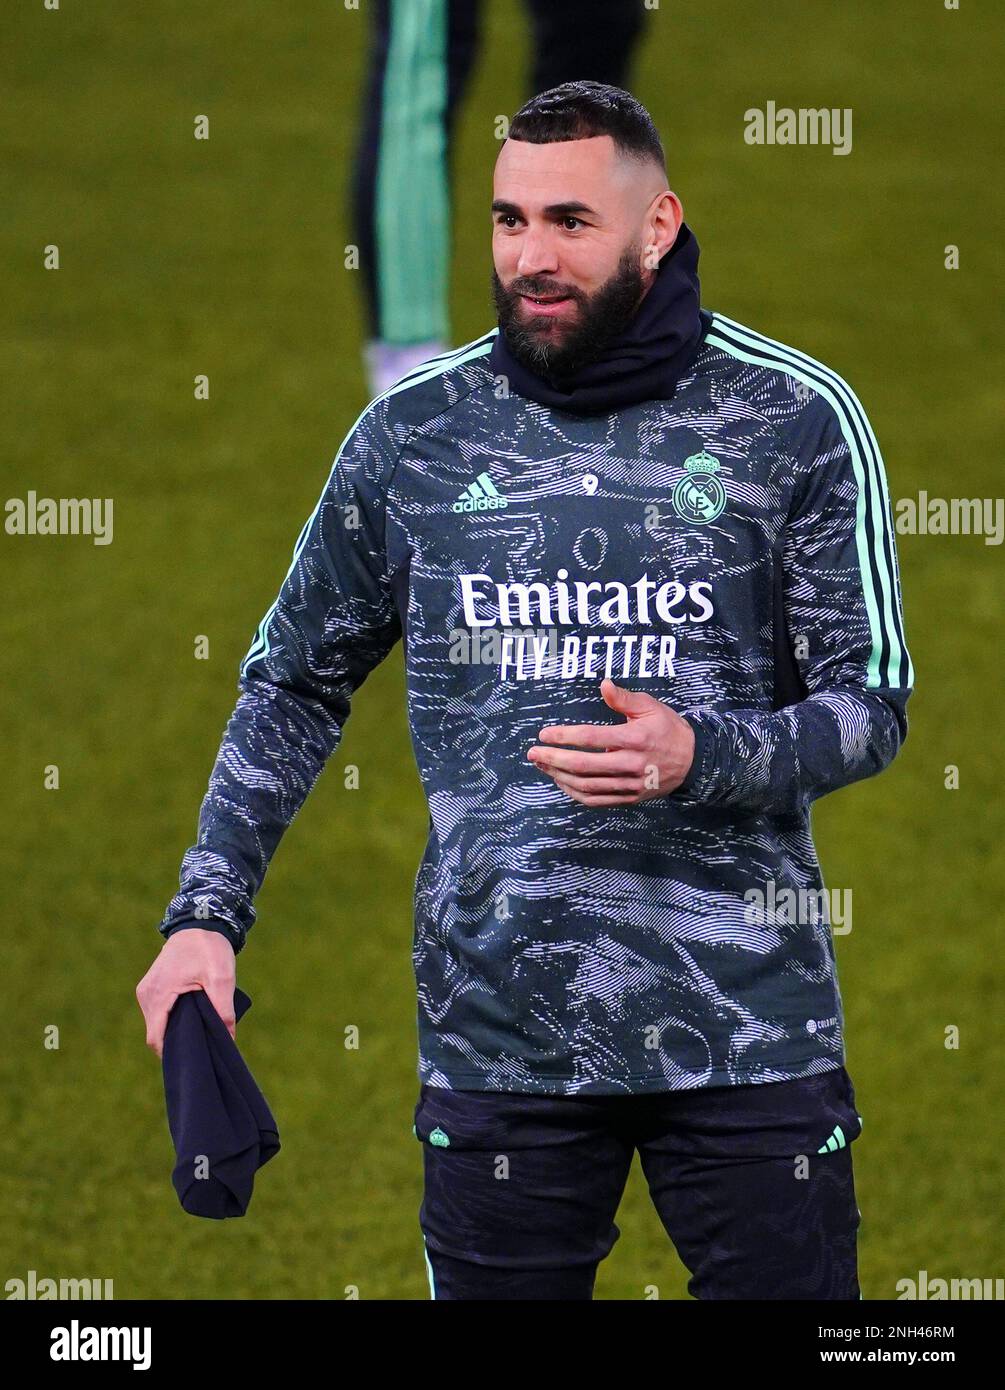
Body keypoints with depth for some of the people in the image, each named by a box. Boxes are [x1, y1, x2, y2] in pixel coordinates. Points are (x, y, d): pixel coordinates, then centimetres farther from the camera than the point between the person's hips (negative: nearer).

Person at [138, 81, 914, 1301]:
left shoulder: (795, 418, -1)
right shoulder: (411, 429, 6)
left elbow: (871, 706, 0)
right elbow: (295, 684, 15)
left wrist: (701, 755, -19)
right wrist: (205, 915, 5)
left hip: (746, 1024, -1)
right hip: (498, 1033, 1)